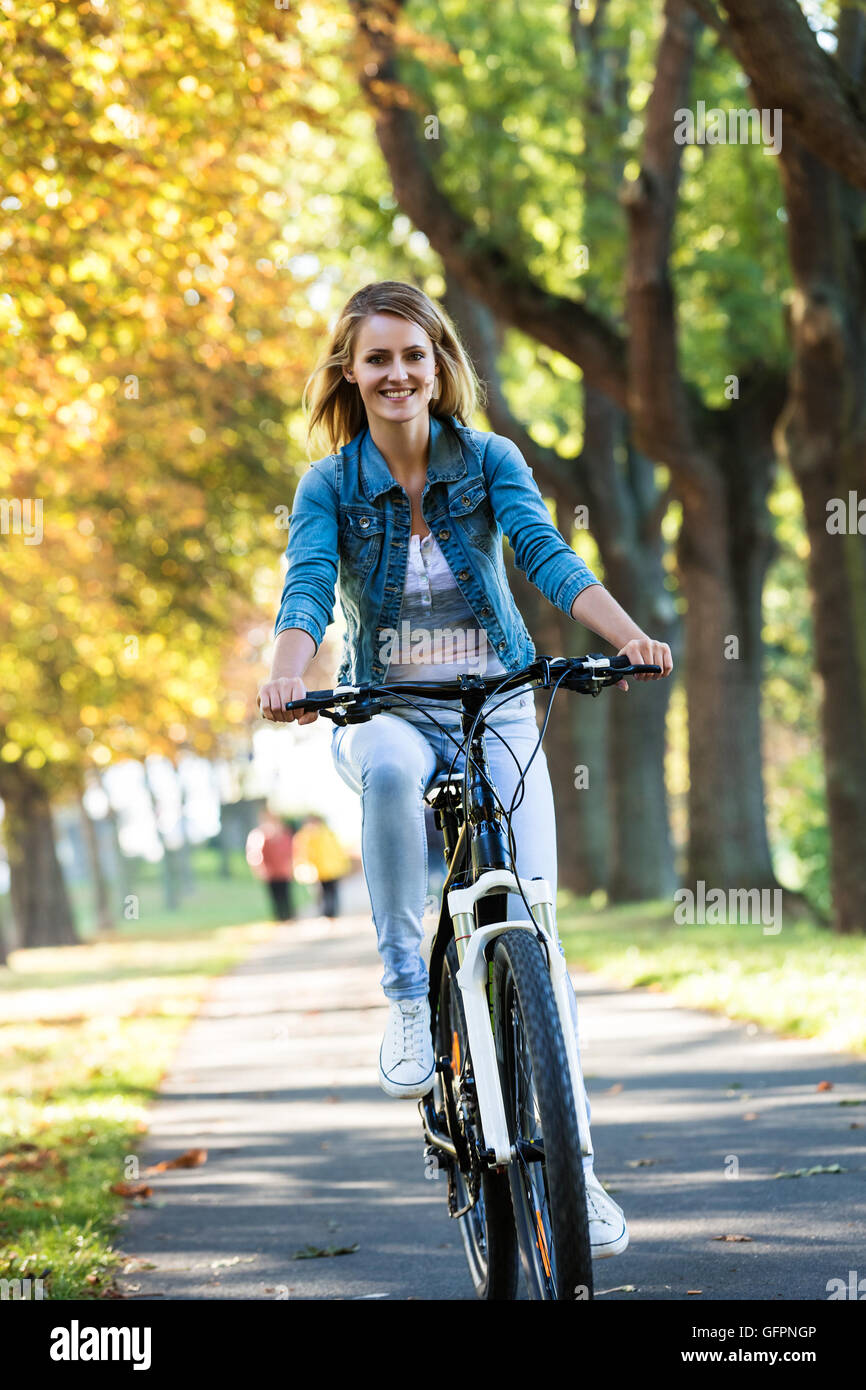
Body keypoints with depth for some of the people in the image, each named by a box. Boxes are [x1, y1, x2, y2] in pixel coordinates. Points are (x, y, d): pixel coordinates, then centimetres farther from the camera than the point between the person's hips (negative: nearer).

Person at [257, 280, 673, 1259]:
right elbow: (306, 589, -17)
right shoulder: (329, 486, -2)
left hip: (498, 711, 1)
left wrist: (630, 636, -33)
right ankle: (407, 996, -25)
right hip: (386, 712, -1)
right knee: (389, 769, -39)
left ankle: (569, 1160, 0)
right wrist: (288, 676, -39)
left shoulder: (489, 461, -1)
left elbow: (548, 557, -15)